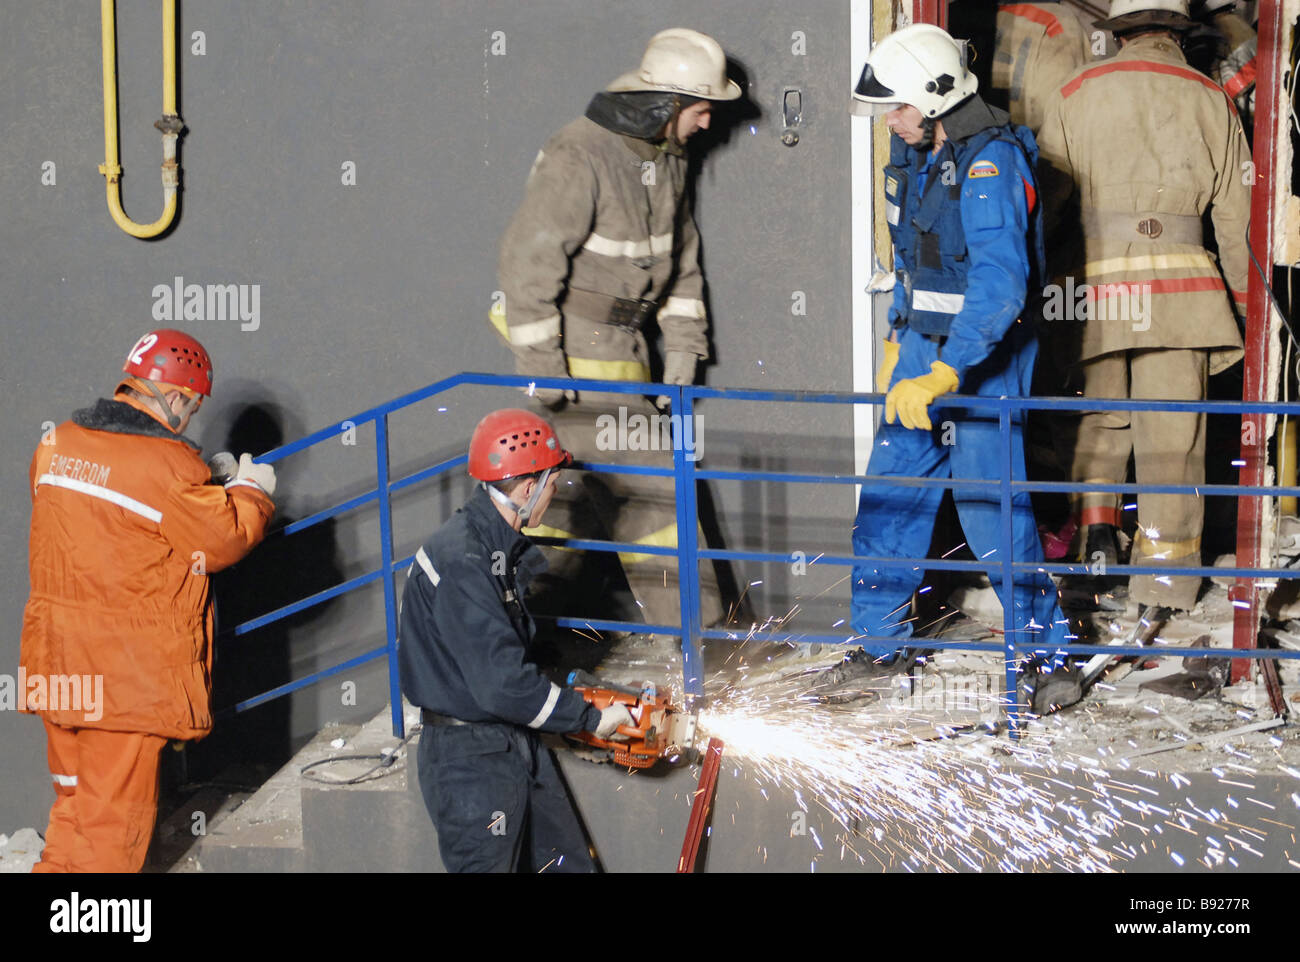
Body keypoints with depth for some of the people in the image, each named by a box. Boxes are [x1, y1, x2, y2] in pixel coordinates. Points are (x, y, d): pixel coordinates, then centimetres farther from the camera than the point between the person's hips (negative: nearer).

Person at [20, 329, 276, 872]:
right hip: (128, 671, -7)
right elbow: (223, 542, -9)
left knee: (76, 802, 19)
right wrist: (250, 491, 10)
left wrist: (205, 482, 17)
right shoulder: (169, 466, -17)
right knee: (114, 812, 3)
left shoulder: (57, 445, 5)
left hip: (57, 663, 7)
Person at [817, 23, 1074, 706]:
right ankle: (879, 644, 17)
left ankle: (1047, 645, 12)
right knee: (888, 496, 6)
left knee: (991, 509, -4)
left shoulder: (992, 163, -22)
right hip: (921, 347, 8)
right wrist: (898, 337, 23)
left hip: (983, 355, -8)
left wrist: (944, 374, -37)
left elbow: (999, 283, -32)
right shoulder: (912, 153, 6)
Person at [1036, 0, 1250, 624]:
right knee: (1172, 422, 3)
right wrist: (1244, 297, 14)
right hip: (1181, 280, -1)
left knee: (1102, 410, 19)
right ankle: (1164, 560, 3)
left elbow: (1045, 196, 5)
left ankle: (1096, 529, 9)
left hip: (1100, 280, 1)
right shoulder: (1209, 98, 8)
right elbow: (1235, 209, 7)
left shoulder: (1079, 93, 7)